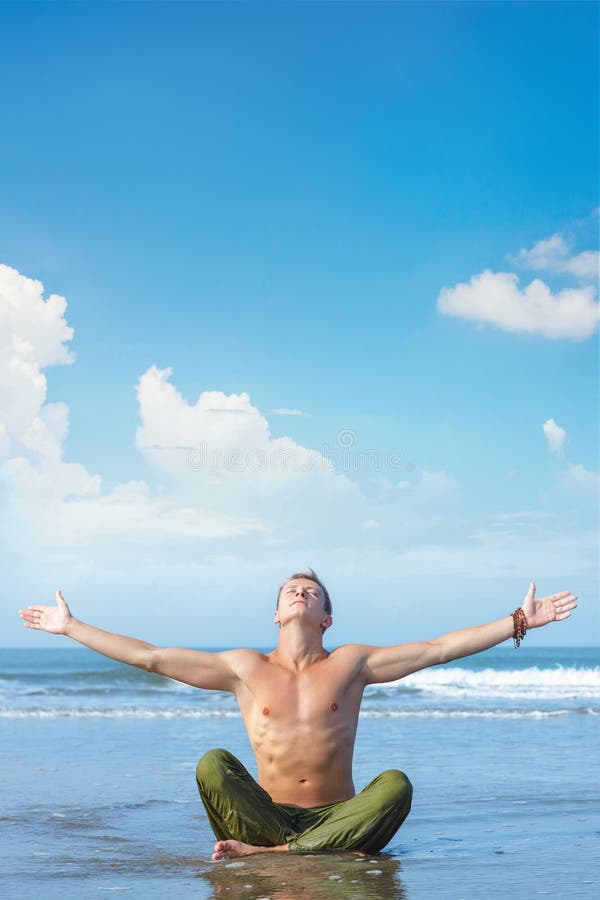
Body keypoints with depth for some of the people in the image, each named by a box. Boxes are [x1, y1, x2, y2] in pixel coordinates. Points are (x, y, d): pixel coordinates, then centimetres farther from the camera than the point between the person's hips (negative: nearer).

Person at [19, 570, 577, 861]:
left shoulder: (352, 663, 9)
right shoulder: (245, 669, 10)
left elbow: (439, 649, 6)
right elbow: (148, 657, 10)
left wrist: (519, 622, 1)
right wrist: (70, 627, 9)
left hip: (338, 815, 0)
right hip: (268, 814, 0)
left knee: (396, 784, -29)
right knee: (213, 764, -24)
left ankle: (266, 853, -32)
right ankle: (319, 855, -31)